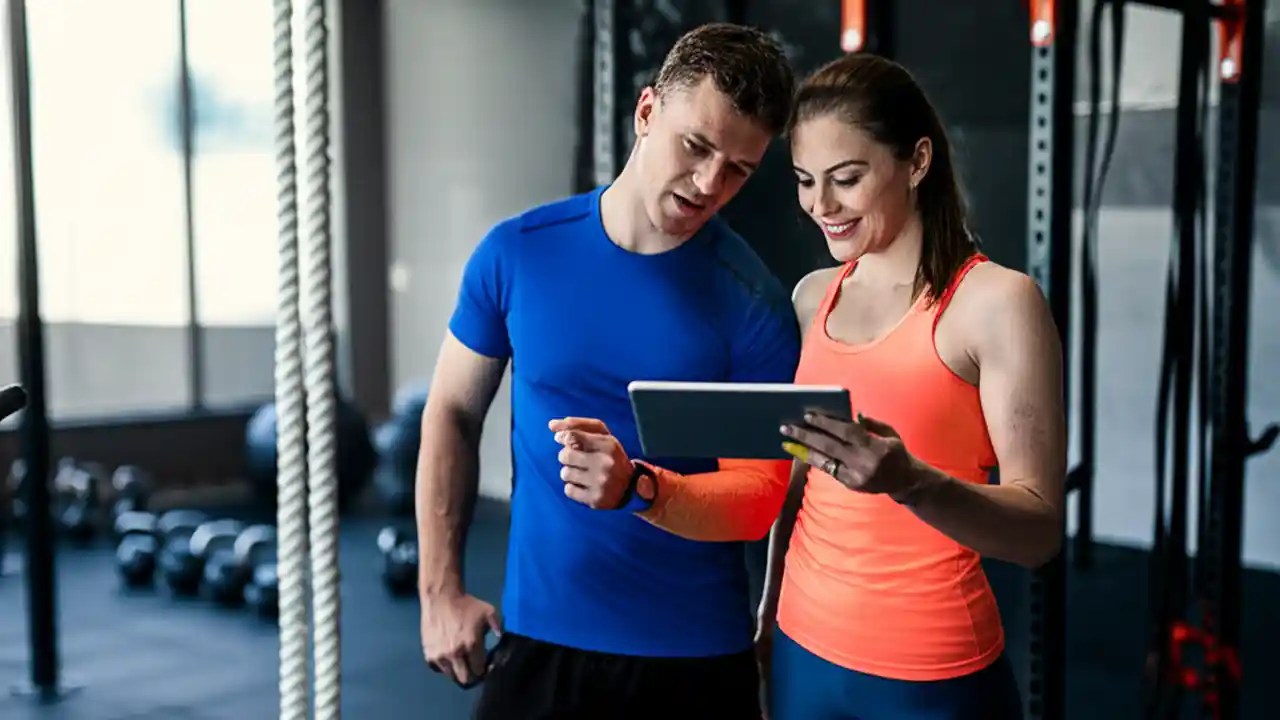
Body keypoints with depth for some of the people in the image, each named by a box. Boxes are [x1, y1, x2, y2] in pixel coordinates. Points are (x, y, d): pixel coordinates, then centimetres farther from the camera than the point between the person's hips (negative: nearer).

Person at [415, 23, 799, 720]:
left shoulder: (754, 303, -9)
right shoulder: (517, 252, -5)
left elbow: (761, 492, -11)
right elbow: (452, 414, 4)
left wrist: (637, 488, -29)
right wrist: (440, 590, 0)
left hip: (699, 655, -1)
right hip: (539, 638, 1)